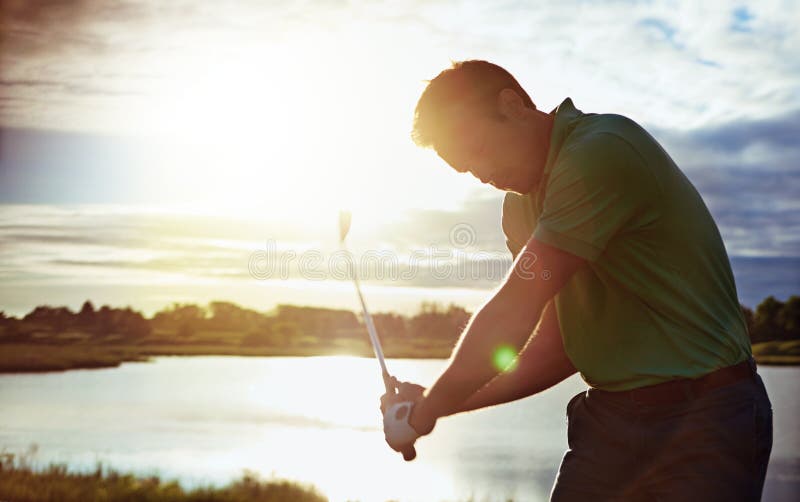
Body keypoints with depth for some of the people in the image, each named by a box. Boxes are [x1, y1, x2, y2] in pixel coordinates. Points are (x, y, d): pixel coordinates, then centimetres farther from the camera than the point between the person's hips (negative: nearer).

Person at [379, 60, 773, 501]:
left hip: (702, 419, -7)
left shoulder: (604, 152, -18)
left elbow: (513, 315, -19)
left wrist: (430, 407, -8)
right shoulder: (521, 206, 12)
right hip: (607, 421, 7)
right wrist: (435, 404, 4)